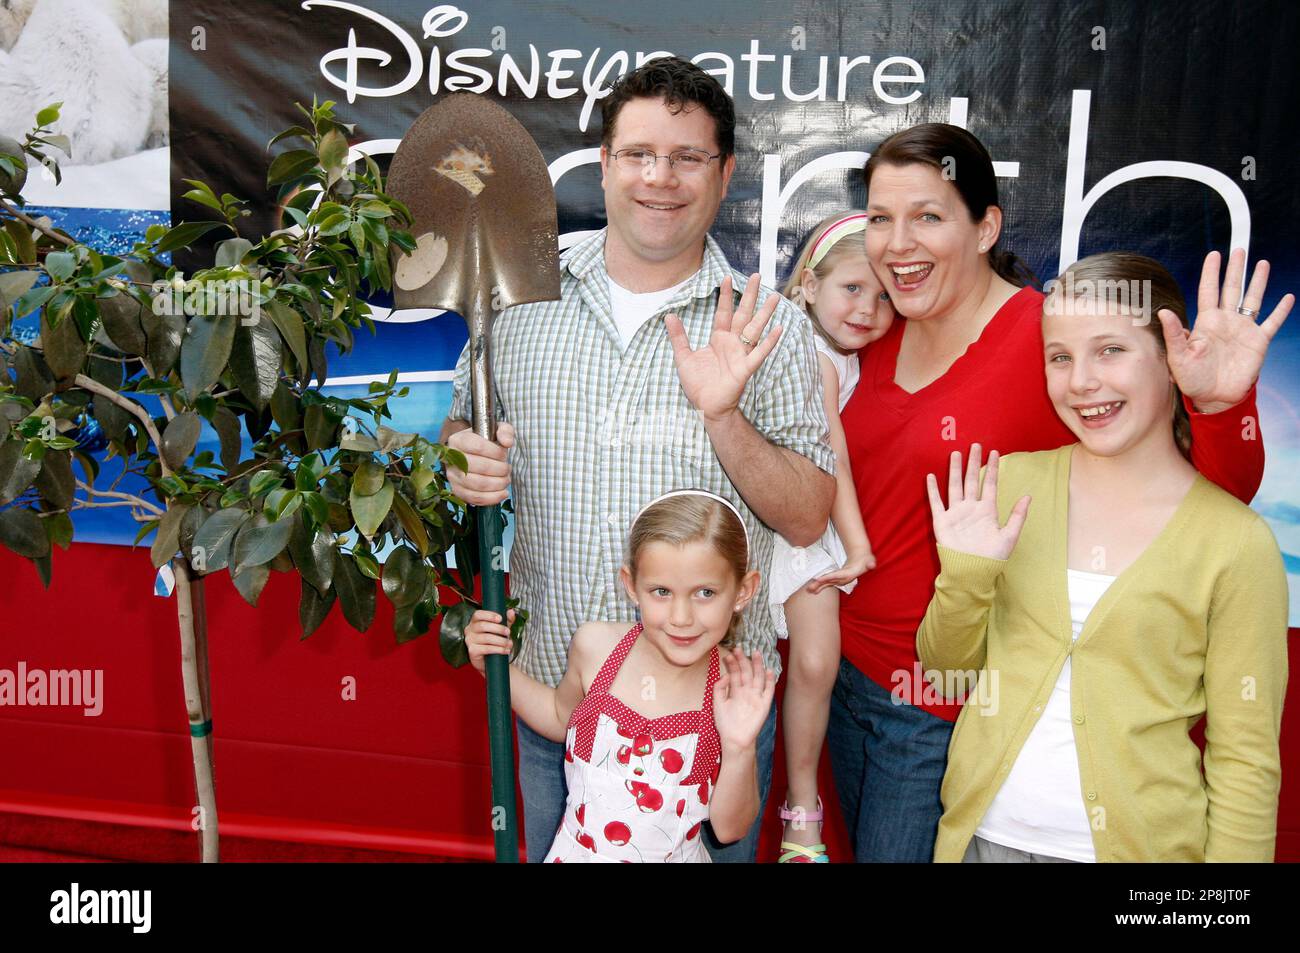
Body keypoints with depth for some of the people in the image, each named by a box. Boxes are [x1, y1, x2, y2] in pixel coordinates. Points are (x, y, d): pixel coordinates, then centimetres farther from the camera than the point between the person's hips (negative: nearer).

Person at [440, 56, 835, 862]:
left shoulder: (767, 325, -7)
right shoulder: (524, 298, 0)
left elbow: (807, 521, -8)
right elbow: (462, 430, 11)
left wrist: (723, 417, -23)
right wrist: (465, 463, -12)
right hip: (551, 686, 2)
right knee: (550, 851, 21)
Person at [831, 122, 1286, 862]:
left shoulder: (1051, 338, -17)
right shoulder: (883, 340, 2)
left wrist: (1218, 403, -35)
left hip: (946, 716, -6)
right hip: (850, 675, 6)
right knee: (863, 844, 25)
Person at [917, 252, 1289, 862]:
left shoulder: (1237, 542, -11)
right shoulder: (1010, 483, -4)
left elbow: (1245, 760, -5)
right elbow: (947, 670, 2)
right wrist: (965, 575, -14)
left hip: (1138, 841, -2)